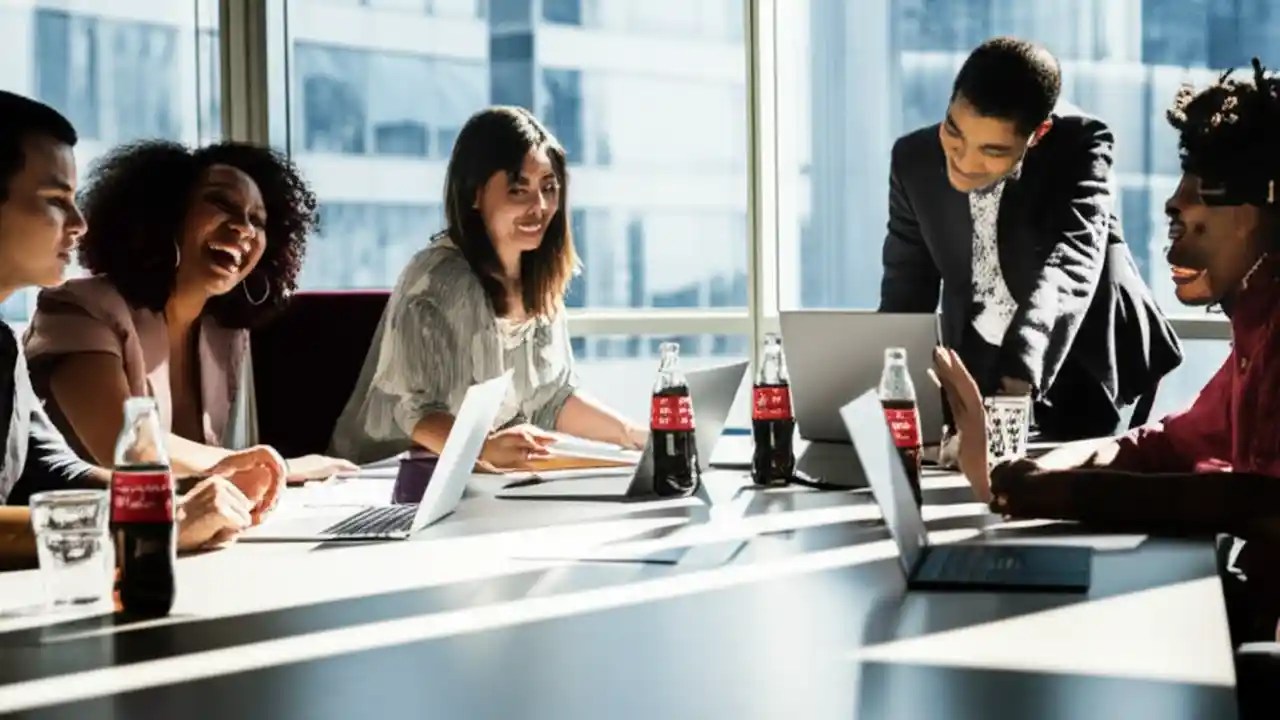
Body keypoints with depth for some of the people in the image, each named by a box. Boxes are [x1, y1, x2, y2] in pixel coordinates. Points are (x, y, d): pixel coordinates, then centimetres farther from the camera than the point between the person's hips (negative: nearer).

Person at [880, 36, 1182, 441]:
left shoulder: (1079, 146, -23)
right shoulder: (914, 161, -12)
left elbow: (1069, 266, -40)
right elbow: (905, 295, 0)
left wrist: (1020, 377, -56)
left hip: (1078, 366, -3)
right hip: (975, 370, 3)